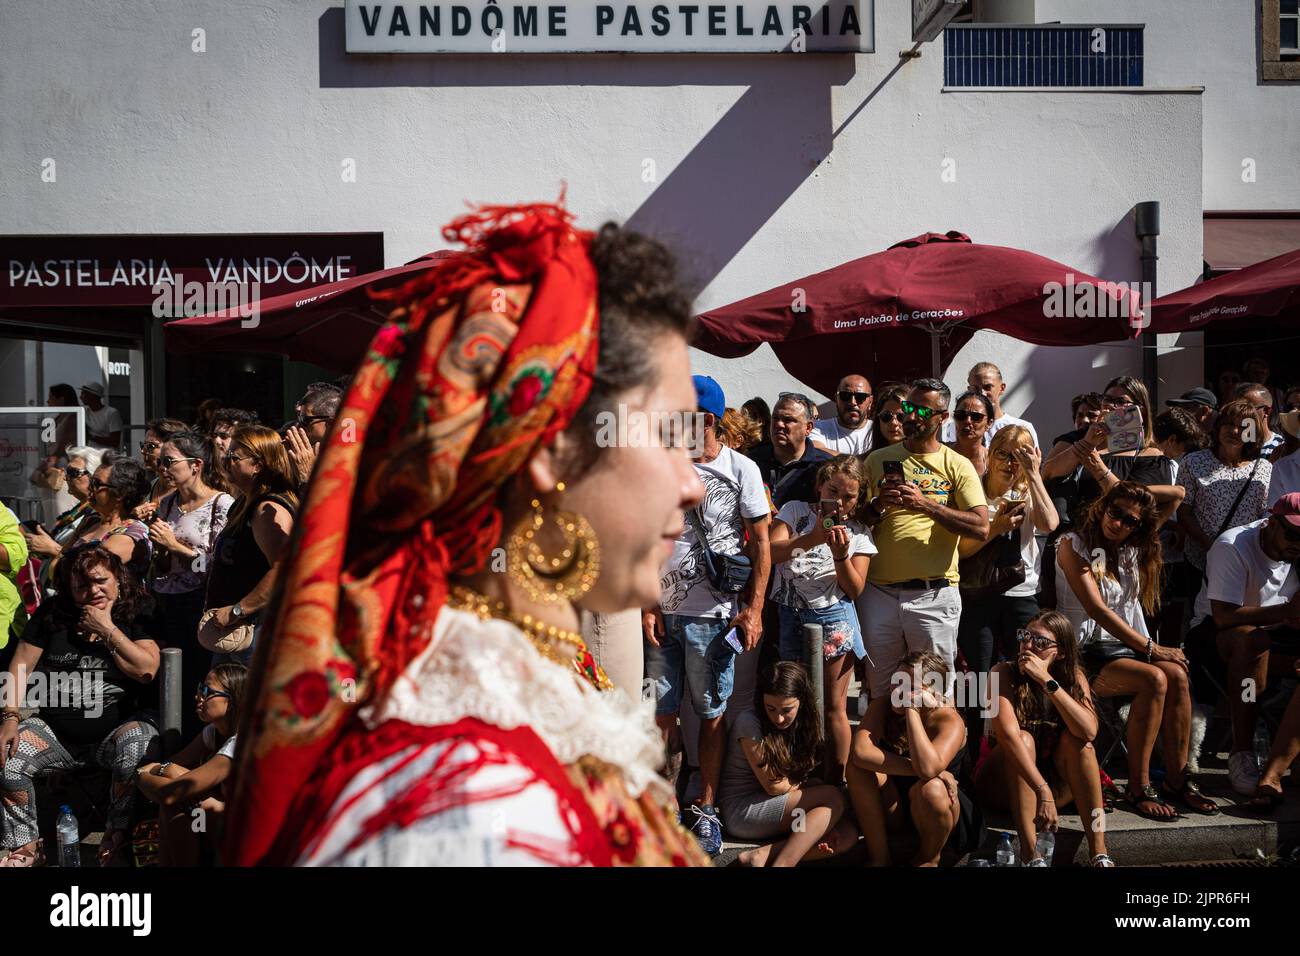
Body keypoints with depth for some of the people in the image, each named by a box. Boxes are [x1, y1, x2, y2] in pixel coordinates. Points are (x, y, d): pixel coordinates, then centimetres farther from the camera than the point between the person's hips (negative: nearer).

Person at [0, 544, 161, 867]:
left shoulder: (136, 617, 0)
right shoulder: (51, 615, 7)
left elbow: (146, 670, -14)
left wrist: (107, 630, -12)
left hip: (118, 727, -3)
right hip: (55, 732, 3)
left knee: (137, 753, -36)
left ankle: (117, 839, -10)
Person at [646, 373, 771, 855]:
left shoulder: (741, 470, -2)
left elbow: (760, 545, 0)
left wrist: (755, 609, -7)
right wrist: (647, 604, 1)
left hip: (713, 613, -3)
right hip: (663, 611, 3)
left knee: (711, 712, 6)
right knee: (661, 712, 5)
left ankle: (705, 809, 17)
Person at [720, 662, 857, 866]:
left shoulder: (799, 724, 5)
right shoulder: (749, 722, -17)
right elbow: (773, 786, -14)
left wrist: (825, 824, -12)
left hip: (778, 807, 7)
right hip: (743, 811, -7)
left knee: (848, 835, -15)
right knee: (834, 798, -20)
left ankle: (762, 855, -26)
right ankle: (781, 863, -31)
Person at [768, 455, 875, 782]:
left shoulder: (858, 533, 6)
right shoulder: (796, 512, 5)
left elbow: (855, 589, 0)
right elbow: (770, 553, -12)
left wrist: (841, 554, -17)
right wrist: (810, 539, -27)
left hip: (833, 618, -1)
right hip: (790, 617, 1)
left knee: (833, 707, 2)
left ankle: (836, 783, 9)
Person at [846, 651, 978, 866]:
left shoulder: (949, 721, -23)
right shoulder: (883, 706, -12)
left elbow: (927, 768, -43)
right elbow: (860, 752, -31)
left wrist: (912, 710, -37)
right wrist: (917, 769, -35)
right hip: (893, 809, 3)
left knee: (931, 788, -37)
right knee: (858, 767, -24)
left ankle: (928, 858, -4)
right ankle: (878, 857, -11)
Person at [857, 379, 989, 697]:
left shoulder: (957, 466, 2)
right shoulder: (878, 459, 11)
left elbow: (981, 528, -10)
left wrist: (926, 505, -16)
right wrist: (877, 506, -8)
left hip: (934, 595, -2)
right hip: (879, 592, 2)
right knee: (879, 688, 10)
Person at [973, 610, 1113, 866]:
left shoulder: (1074, 677, -8)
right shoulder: (1005, 673, -18)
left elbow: (1089, 731, -27)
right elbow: (1008, 735, -33)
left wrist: (1047, 680, -33)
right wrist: (1043, 792, -43)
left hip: (1056, 781, 3)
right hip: (1003, 785, -3)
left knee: (1076, 739, -24)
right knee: (1025, 739, -31)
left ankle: (1099, 852, -29)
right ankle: (1032, 855, -40)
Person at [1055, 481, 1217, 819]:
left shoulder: (1133, 546, 14)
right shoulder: (1074, 545, -5)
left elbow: (1176, 495, 19)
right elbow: (1097, 609, -14)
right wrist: (1151, 649, -15)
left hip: (1128, 645, 6)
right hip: (1085, 651, -6)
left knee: (1177, 675, -24)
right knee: (1154, 678, -31)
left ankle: (1176, 780, -19)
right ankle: (1139, 788, -26)